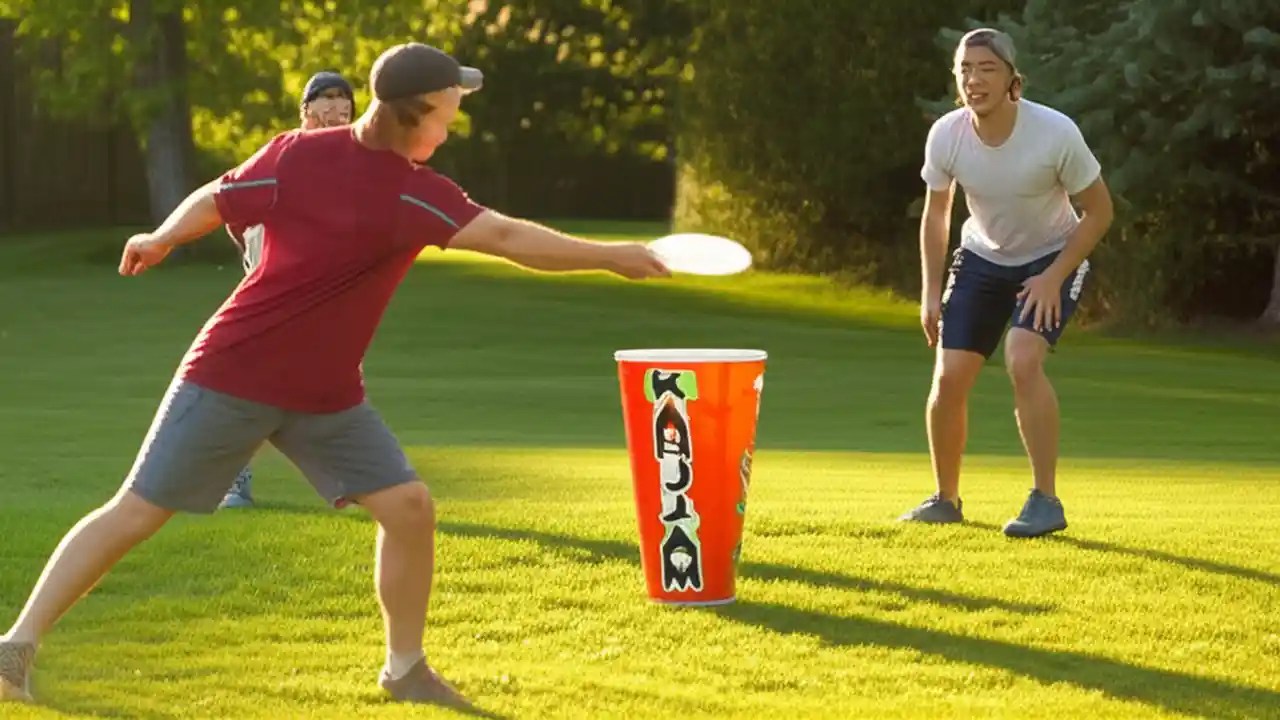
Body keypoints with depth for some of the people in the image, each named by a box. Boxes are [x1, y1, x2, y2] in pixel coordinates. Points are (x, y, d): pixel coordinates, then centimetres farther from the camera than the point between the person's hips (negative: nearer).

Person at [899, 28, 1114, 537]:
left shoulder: (1056, 134, -28)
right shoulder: (946, 136, -17)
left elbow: (1099, 211, -14)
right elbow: (936, 213, 1)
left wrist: (1053, 278, -21)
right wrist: (931, 293, -3)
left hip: (1053, 260, -4)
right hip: (981, 259, 4)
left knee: (1023, 360, -26)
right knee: (949, 375, -4)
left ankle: (1046, 501, -18)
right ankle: (945, 499, 18)